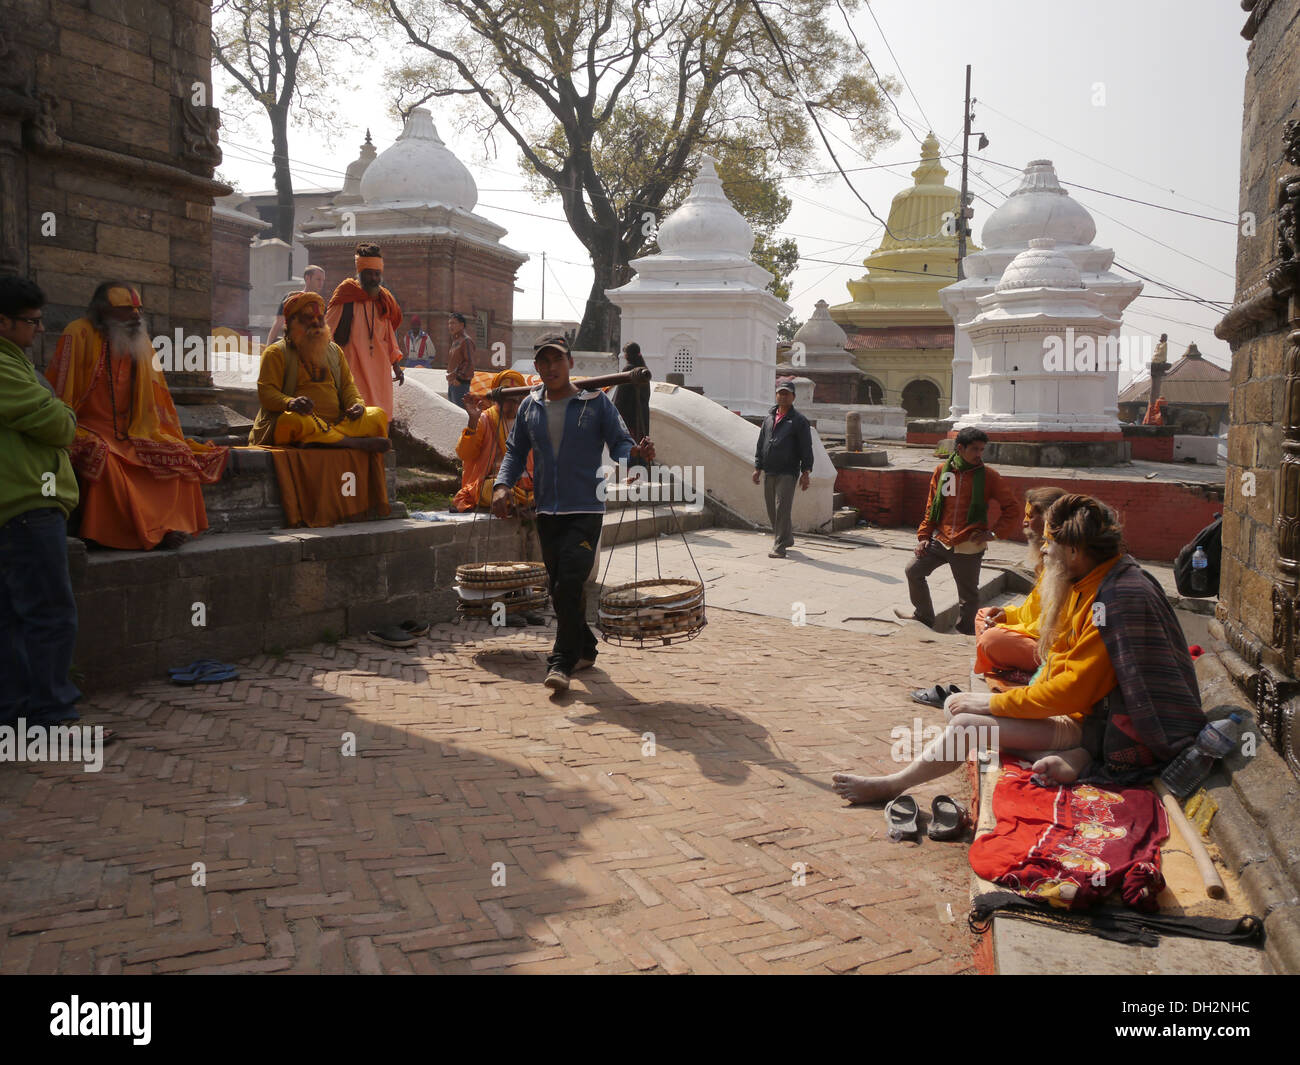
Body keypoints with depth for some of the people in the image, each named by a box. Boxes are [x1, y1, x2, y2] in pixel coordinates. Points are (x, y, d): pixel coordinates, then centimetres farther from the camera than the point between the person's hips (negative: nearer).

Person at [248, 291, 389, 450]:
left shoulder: (334, 350, 25)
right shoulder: (276, 353, 8)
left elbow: (347, 385, 23)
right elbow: (266, 391, -2)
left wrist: (356, 403, -2)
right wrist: (289, 403, -26)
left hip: (337, 422, 5)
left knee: (379, 415, -17)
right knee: (292, 420, -41)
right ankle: (355, 442, -39)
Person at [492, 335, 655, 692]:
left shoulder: (596, 401, 0)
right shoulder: (529, 406, 11)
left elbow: (619, 442, -2)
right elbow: (516, 451, 16)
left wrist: (634, 452, -25)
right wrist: (502, 484, 0)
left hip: (585, 510, -5)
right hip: (546, 511, 5)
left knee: (570, 584, -15)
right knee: (559, 587, 10)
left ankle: (562, 662, -8)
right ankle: (585, 649, 28)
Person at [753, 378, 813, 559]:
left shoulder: (799, 421, -2)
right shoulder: (769, 417, 14)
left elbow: (806, 448, -3)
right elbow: (761, 444, 19)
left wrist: (806, 472, -9)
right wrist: (757, 467, 14)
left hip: (787, 473, -6)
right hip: (769, 472, 6)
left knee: (782, 509, -11)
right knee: (772, 510, 11)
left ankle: (779, 547, -9)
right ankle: (787, 538, 29)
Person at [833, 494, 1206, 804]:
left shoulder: (1116, 600, -24)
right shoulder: (1087, 586, 6)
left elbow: (1070, 692, -25)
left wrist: (994, 702, -16)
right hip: (1084, 709, 10)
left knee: (966, 724, -19)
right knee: (957, 704, 0)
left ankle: (892, 785, -1)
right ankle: (1068, 757, -16)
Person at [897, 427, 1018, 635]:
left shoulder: (988, 476, -4)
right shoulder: (942, 471, 4)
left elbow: (1012, 507, 0)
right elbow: (931, 507, 11)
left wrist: (993, 532, -9)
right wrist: (923, 536, 6)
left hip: (969, 546, -4)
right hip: (940, 540, 4)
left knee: (968, 594, 3)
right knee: (913, 570, 8)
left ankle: (966, 630, 21)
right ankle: (923, 616, 26)